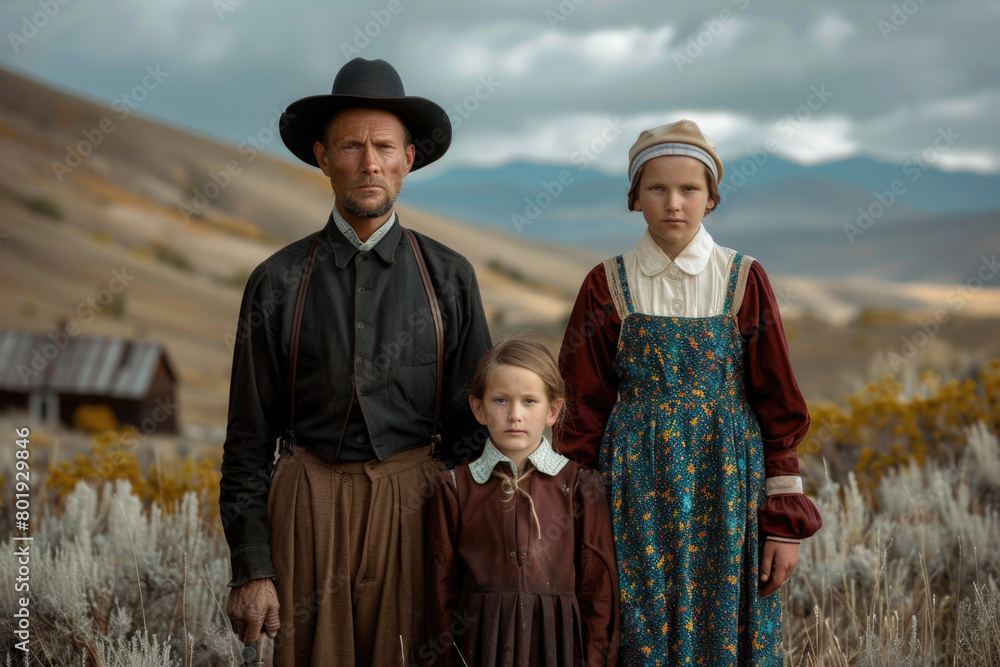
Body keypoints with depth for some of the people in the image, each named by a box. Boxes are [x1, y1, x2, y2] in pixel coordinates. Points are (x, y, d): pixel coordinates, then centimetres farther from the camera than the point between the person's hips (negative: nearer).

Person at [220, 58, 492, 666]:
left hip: (413, 503, 1)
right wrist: (251, 568, -2)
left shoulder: (450, 277, 5)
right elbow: (249, 439, 3)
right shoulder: (279, 283, 2)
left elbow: (473, 417, 8)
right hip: (309, 506, 0)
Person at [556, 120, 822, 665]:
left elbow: (778, 405, 1)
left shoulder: (743, 281, 1)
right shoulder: (609, 285, 2)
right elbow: (583, 408, 4)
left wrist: (786, 523, -2)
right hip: (639, 491, 0)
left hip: (728, 485, 0)